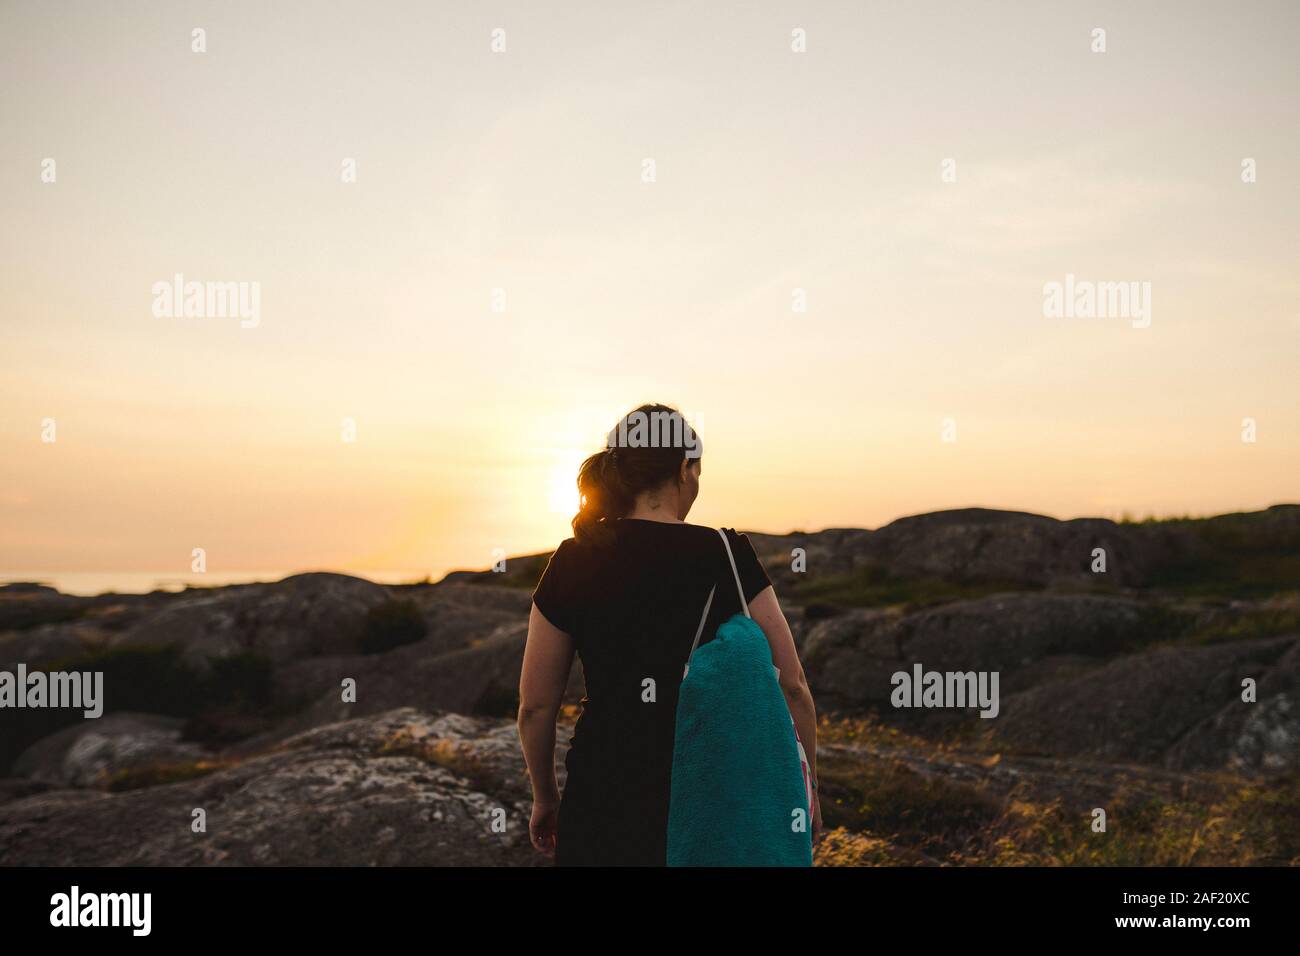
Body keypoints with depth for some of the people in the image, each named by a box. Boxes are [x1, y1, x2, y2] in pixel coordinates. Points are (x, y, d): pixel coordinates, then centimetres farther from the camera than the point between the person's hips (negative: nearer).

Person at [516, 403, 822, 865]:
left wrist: (545, 797, 16)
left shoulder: (571, 562, -4)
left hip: (605, 805, 1)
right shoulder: (727, 555, -8)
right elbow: (790, 686, -7)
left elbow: (535, 706, 1)